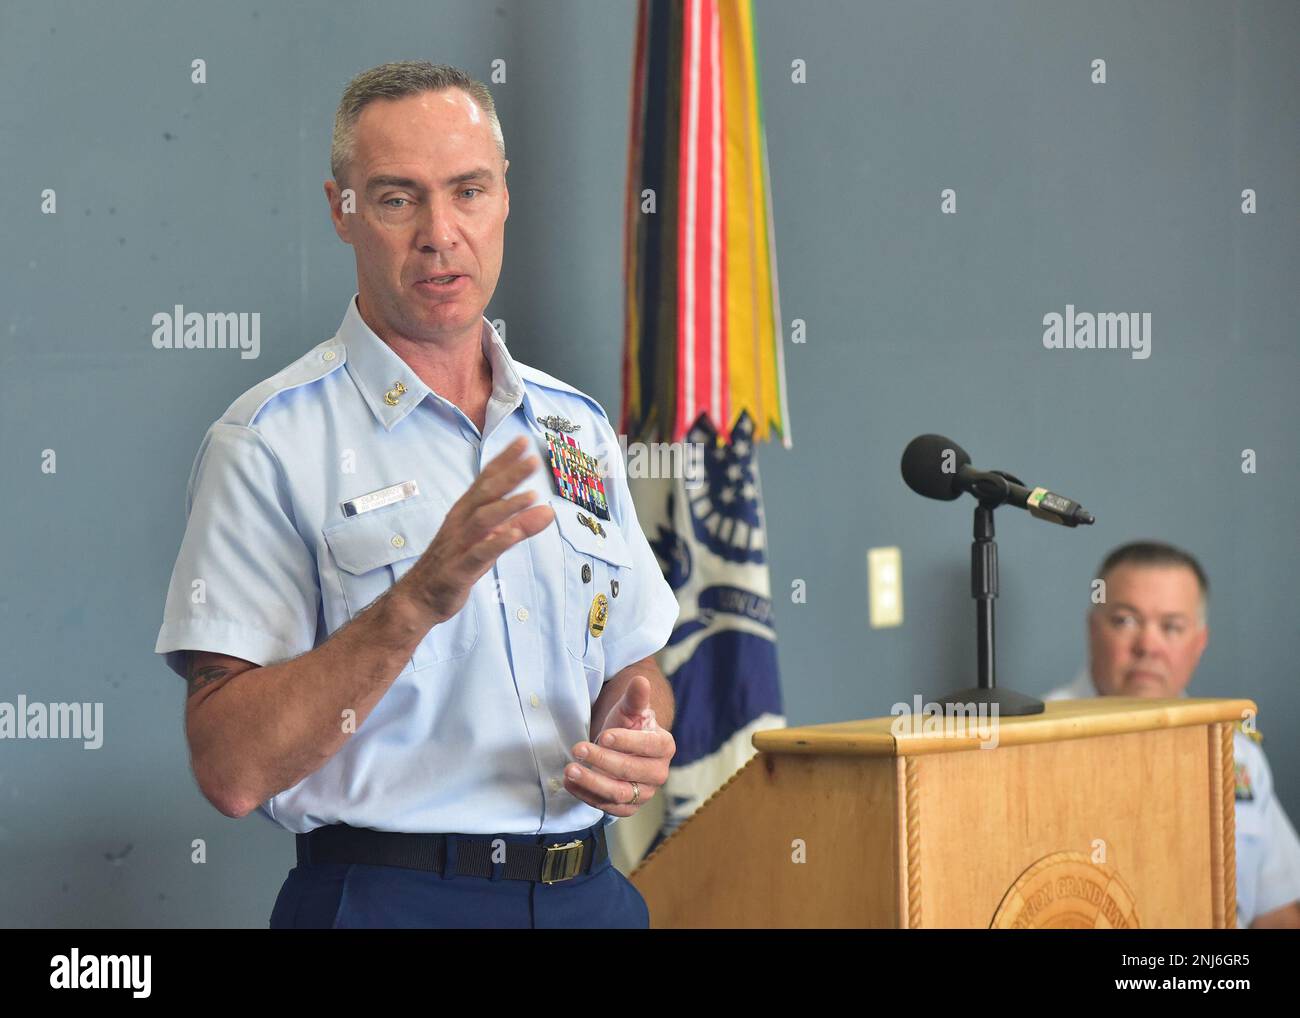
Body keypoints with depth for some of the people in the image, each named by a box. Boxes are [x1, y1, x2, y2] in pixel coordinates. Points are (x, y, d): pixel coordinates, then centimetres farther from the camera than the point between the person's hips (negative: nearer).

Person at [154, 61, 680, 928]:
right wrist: (420, 599, -25)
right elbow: (231, 770, -17)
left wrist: (640, 741, -4)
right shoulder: (274, 442, -9)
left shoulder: (576, 426, 10)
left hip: (589, 891, 5)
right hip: (389, 898, -5)